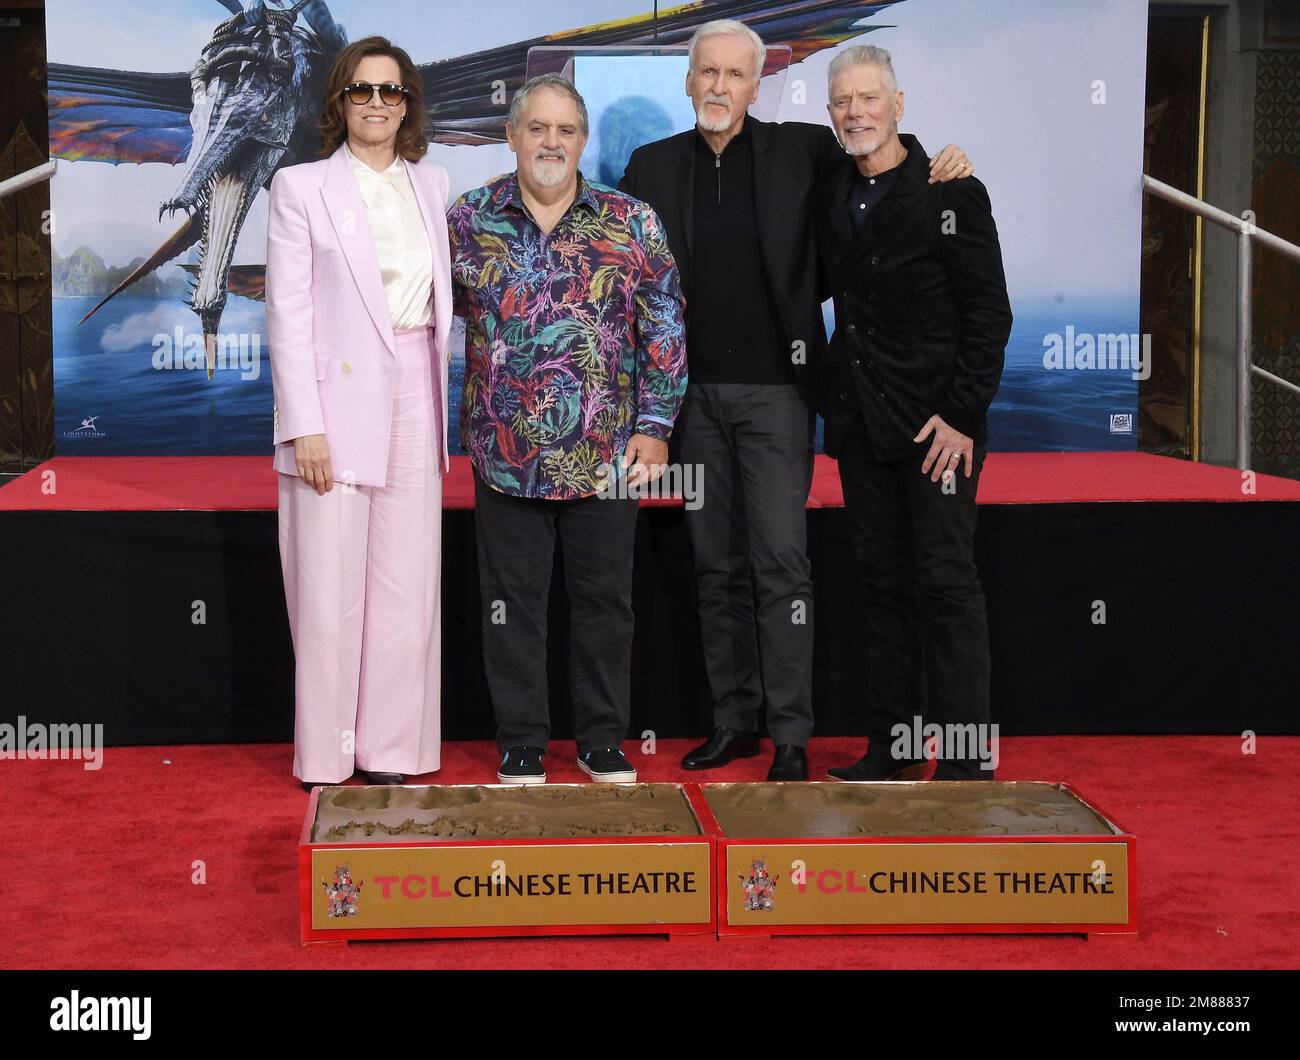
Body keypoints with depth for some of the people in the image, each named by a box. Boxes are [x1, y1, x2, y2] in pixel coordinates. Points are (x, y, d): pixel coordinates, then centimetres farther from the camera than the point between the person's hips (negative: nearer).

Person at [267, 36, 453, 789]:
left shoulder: (432, 183, 13)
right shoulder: (301, 188, 0)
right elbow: (288, 315, -5)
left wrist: (443, 411, 7)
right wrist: (304, 425, -12)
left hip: (415, 397, 4)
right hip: (340, 396, -4)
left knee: (406, 582, 6)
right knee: (330, 589, -1)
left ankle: (390, 753, 14)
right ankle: (326, 760, 9)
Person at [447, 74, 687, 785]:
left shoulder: (630, 222, 1)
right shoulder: (469, 219, 3)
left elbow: (665, 326, 3)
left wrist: (654, 425, -3)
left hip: (606, 455, 0)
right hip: (505, 453, 0)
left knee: (605, 600, 8)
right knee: (513, 605, 7)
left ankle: (603, 741, 22)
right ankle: (521, 746, 20)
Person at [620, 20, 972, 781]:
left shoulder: (800, 151, 2)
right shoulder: (652, 167, 9)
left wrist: (942, 163, -9)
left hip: (775, 386, -3)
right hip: (693, 390, 3)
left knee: (781, 563, -6)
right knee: (717, 566, 9)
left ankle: (792, 737, -1)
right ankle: (734, 723, 18)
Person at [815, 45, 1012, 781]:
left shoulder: (952, 194, -7)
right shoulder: (832, 197, 11)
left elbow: (989, 314, -10)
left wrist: (964, 414, -15)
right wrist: (840, 396, 7)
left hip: (937, 420, -6)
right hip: (861, 418, 6)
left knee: (947, 582, -4)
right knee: (885, 582, 10)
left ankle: (965, 762, 1)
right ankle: (892, 746, 17)